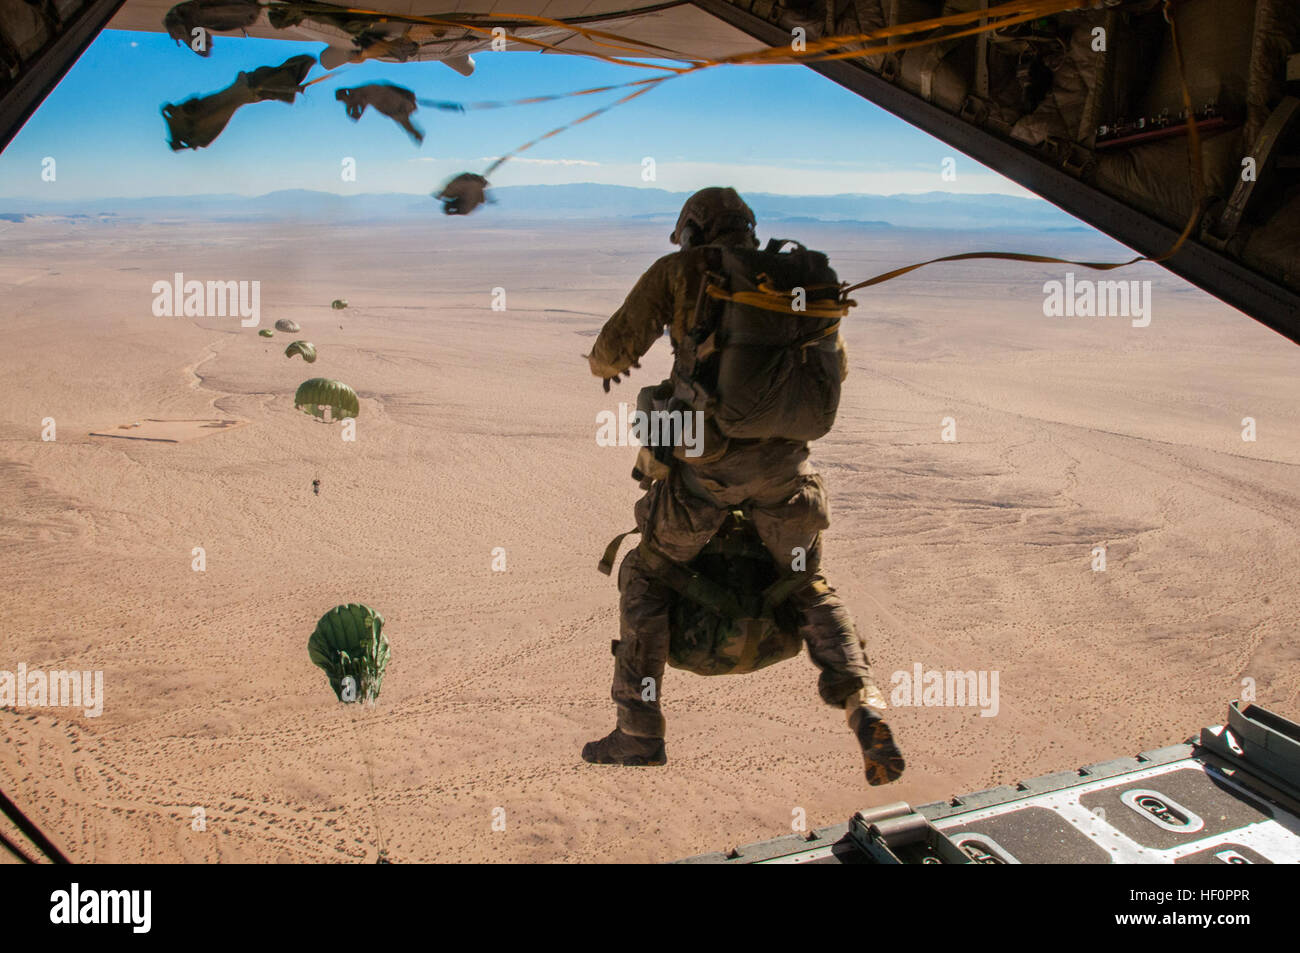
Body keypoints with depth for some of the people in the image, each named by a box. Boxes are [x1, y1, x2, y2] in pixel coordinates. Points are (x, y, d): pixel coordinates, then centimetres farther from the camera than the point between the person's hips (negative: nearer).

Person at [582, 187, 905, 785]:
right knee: (810, 589, 21)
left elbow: (618, 343, 0)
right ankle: (864, 707, 0)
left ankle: (639, 732, 17)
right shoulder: (797, 277, 18)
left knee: (648, 577, 16)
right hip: (784, 462, 4)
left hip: (709, 460, -3)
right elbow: (836, 368, 28)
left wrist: (603, 364, 24)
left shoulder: (679, 271, 6)